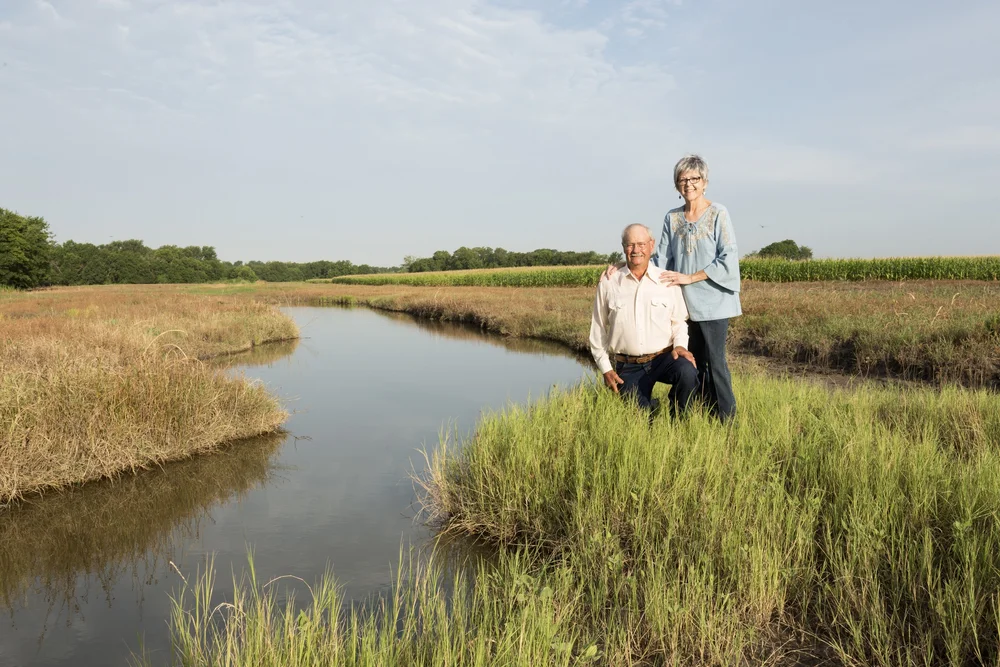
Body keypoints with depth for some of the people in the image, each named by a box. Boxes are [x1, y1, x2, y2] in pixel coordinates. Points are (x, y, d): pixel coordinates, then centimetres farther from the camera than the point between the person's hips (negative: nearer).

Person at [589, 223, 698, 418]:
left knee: (687, 372, -31)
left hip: (663, 358, 0)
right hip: (627, 367, 0)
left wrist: (680, 344, -10)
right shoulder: (608, 284, 1)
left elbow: (679, 320, 10)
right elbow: (598, 330, 7)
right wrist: (605, 368, 2)